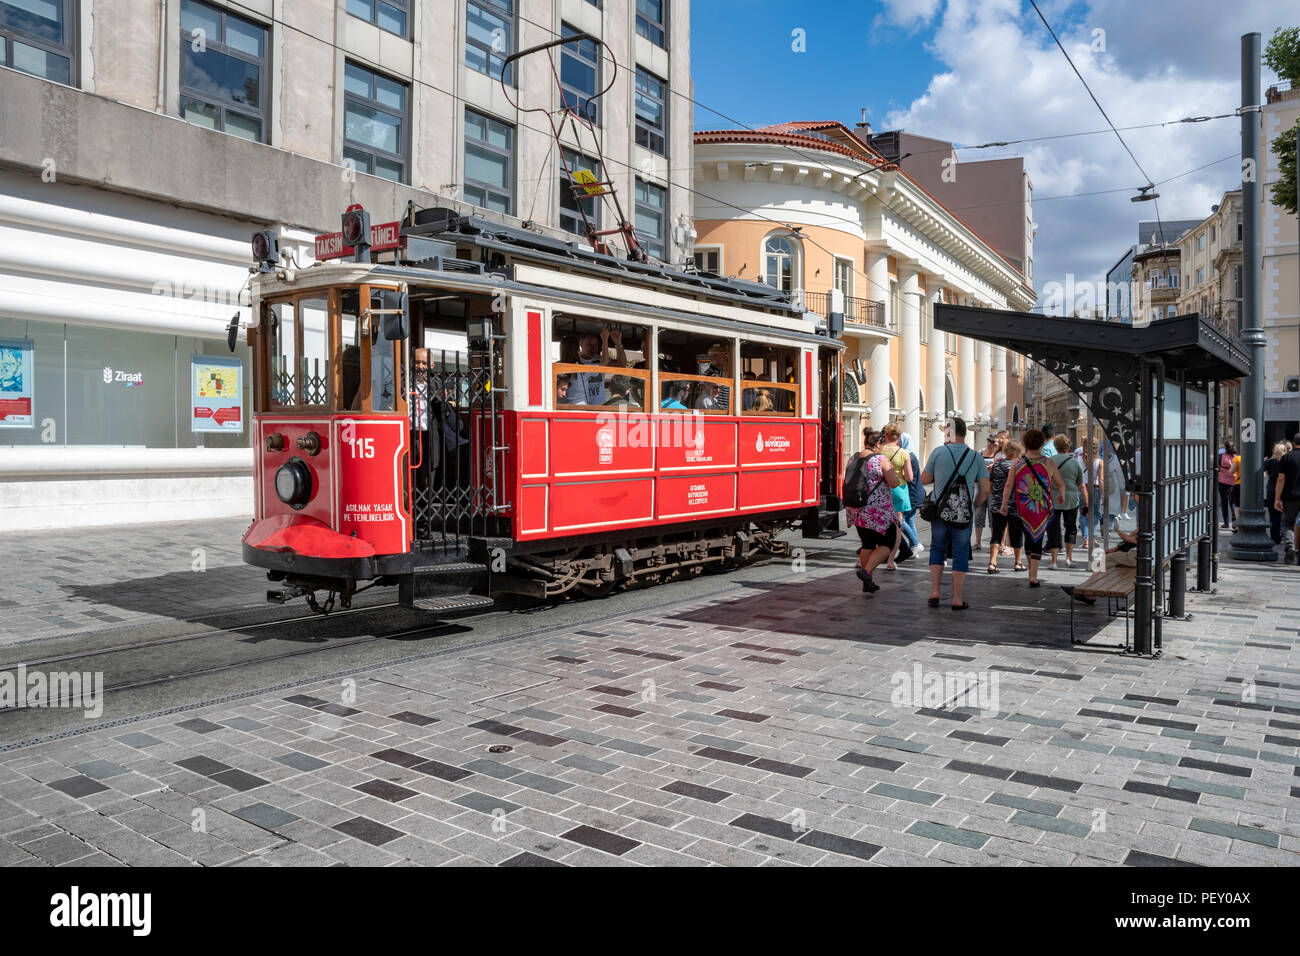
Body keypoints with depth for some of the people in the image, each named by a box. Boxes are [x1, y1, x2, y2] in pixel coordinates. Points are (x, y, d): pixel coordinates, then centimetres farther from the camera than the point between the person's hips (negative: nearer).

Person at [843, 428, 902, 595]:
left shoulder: (853, 459, 6)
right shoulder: (881, 459, -13)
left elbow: (847, 482, 13)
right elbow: (894, 483, -13)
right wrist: (891, 469, 5)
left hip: (857, 511, 6)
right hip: (878, 511, -6)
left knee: (867, 545, 15)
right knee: (887, 544, 8)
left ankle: (867, 584, 18)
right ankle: (866, 571, -9)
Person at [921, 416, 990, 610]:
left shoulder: (938, 452, -4)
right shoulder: (976, 458, 0)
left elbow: (925, 479, 4)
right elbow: (985, 490, 0)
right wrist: (973, 507, 14)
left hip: (940, 512, 0)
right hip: (964, 515, 0)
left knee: (937, 550, 16)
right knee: (961, 554, 7)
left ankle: (934, 593, 11)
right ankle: (957, 599, 9)